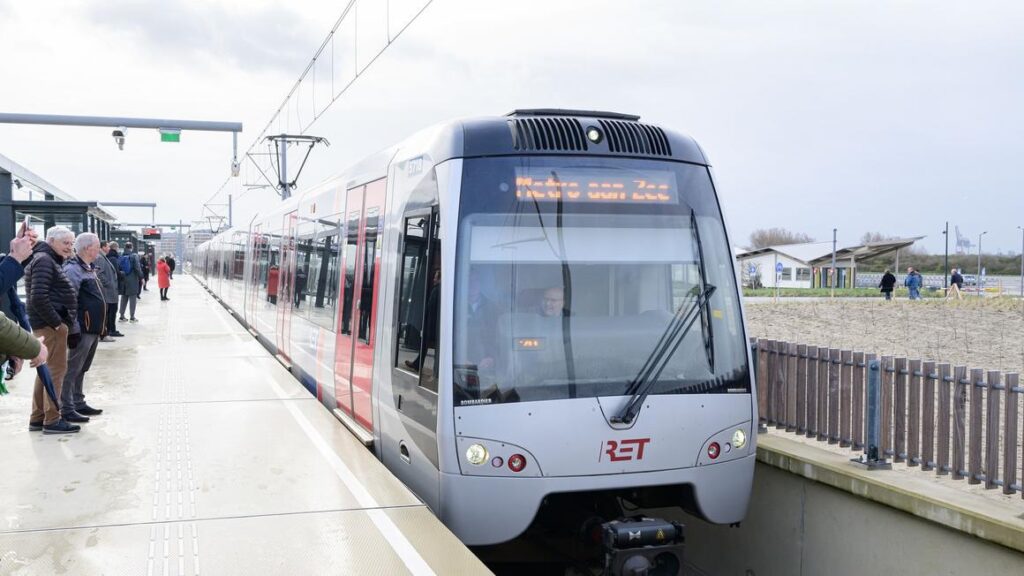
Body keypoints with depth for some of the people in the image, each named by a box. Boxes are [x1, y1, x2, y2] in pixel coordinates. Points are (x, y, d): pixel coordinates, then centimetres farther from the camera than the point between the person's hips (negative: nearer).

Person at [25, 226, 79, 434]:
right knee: (56, 370, -7)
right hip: (51, 324, -11)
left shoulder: (51, 261, 19)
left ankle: (37, 418, 21)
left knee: (47, 370, 15)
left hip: (49, 323, 11)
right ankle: (52, 421, -2)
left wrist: (59, 320, 14)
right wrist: (56, 322, -20)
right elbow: (39, 297, -24)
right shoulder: (44, 260, -13)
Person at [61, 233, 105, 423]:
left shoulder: (89, 269, 17)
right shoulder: (72, 270, -14)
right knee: (72, 370, -4)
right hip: (82, 329, -10)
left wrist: (102, 325, 23)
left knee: (81, 369, 17)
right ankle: (67, 409, -1)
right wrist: (73, 330, -24)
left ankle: (79, 403, 25)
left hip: (94, 329, 10)